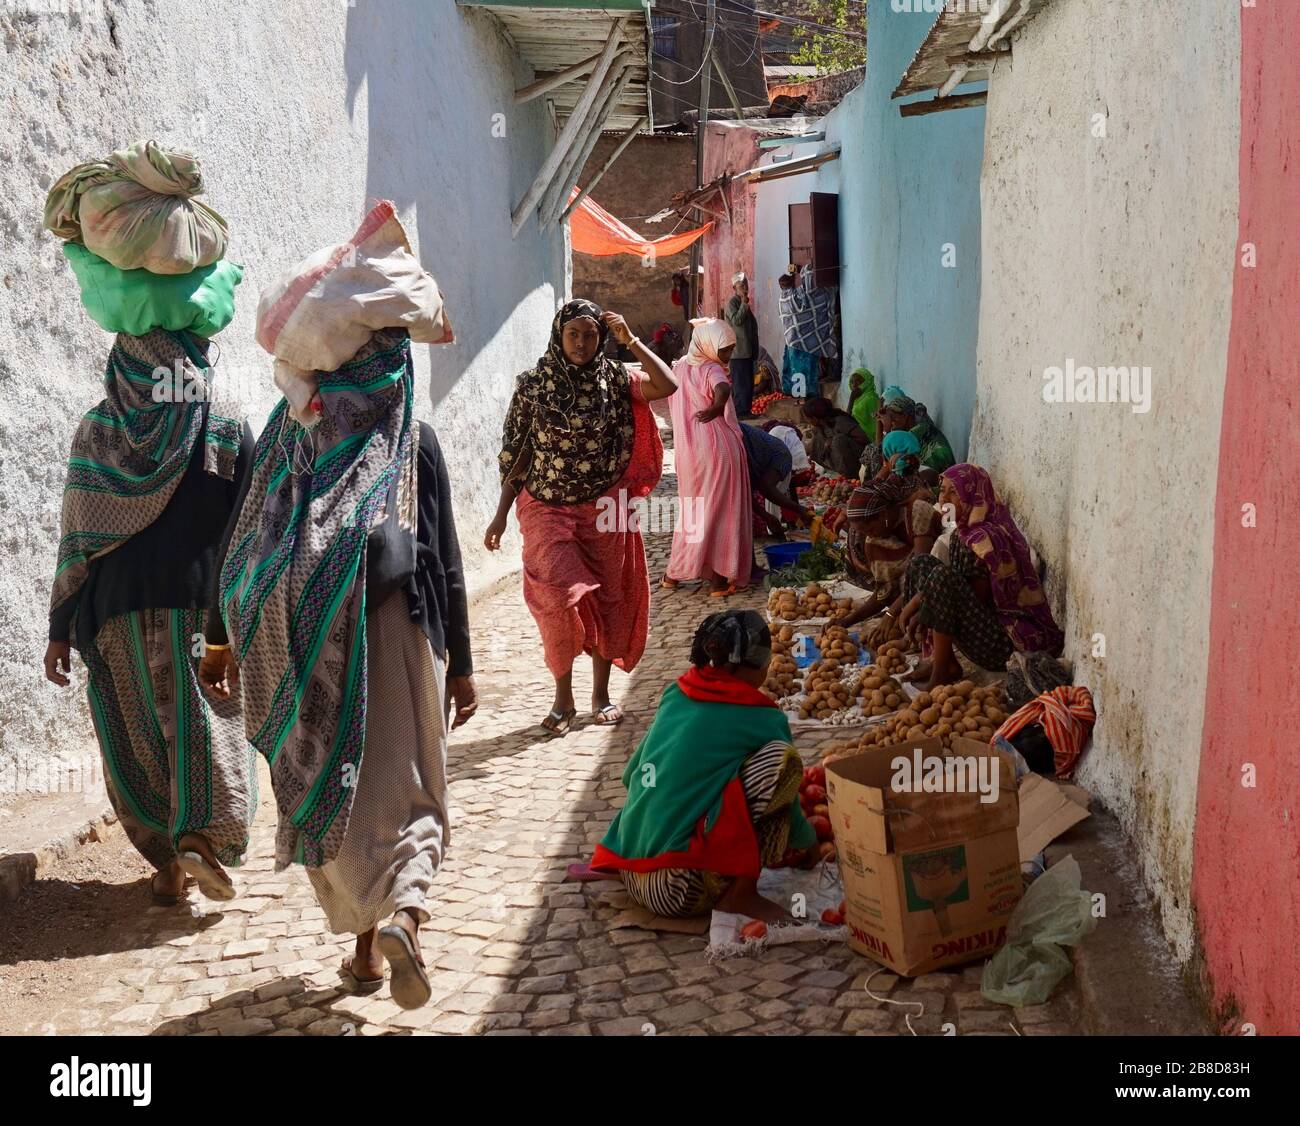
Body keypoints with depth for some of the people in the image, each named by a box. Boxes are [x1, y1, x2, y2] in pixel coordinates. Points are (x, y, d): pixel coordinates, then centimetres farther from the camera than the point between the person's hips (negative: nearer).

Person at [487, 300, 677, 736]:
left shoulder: (614, 379, 1)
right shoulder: (533, 384, -2)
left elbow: (667, 386, -15)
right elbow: (516, 452, 2)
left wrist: (631, 341, -15)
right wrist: (501, 515, 1)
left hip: (605, 512, 2)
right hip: (548, 509, -2)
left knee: (609, 600, 8)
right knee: (562, 596, -15)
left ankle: (601, 693, 25)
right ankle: (563, 697, 2)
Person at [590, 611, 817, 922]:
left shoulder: (676, 694, 11)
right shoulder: (763, 720, -4)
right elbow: (788, 812, 9)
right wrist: (809, 841, 31)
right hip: (677, 890, -8)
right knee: (780, 756, -9)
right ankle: (740, 894, -6)